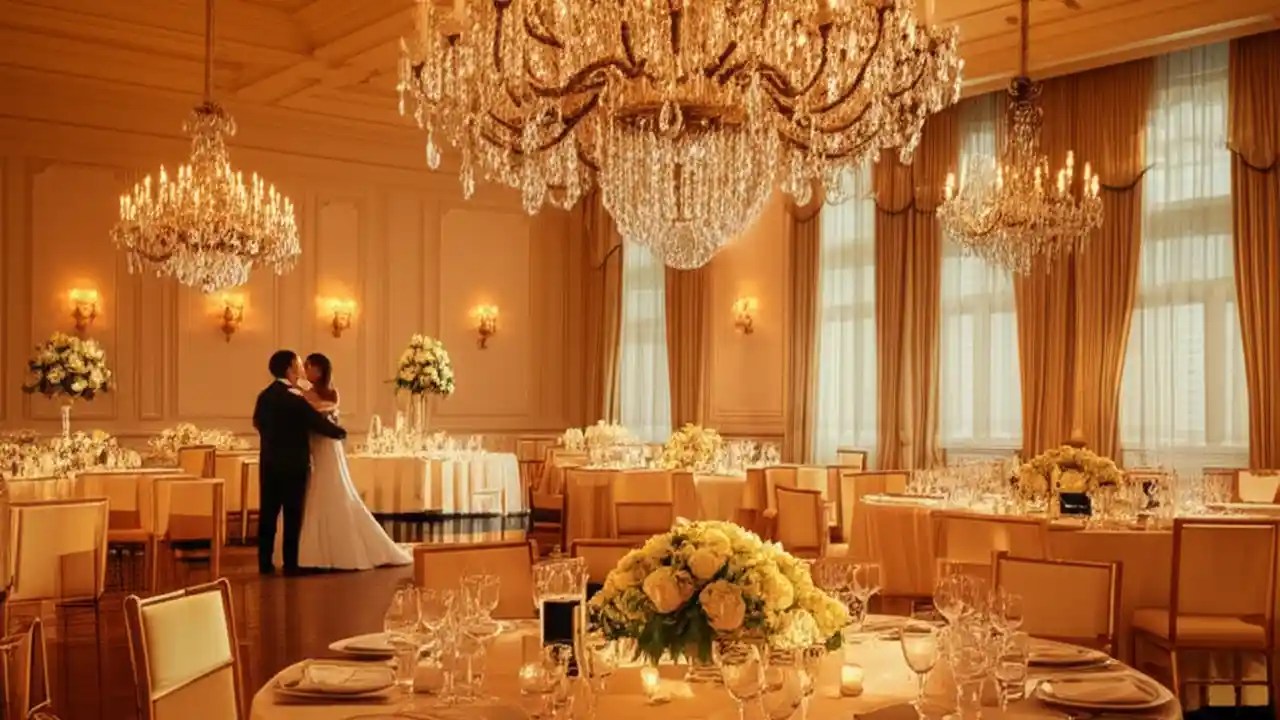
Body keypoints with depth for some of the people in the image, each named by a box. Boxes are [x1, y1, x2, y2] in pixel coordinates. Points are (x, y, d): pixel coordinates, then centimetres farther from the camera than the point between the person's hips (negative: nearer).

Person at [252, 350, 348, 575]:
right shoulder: (293, 398, -15)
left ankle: (265, 562, 10)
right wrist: (341, 433, 5)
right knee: (292, 514, 1)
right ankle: (290, 564, 4)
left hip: (269, 462, 7)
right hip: (293, 464, -7)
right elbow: (319, 423, -13)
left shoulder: (264, 395, 7)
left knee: (268, 512, 8)